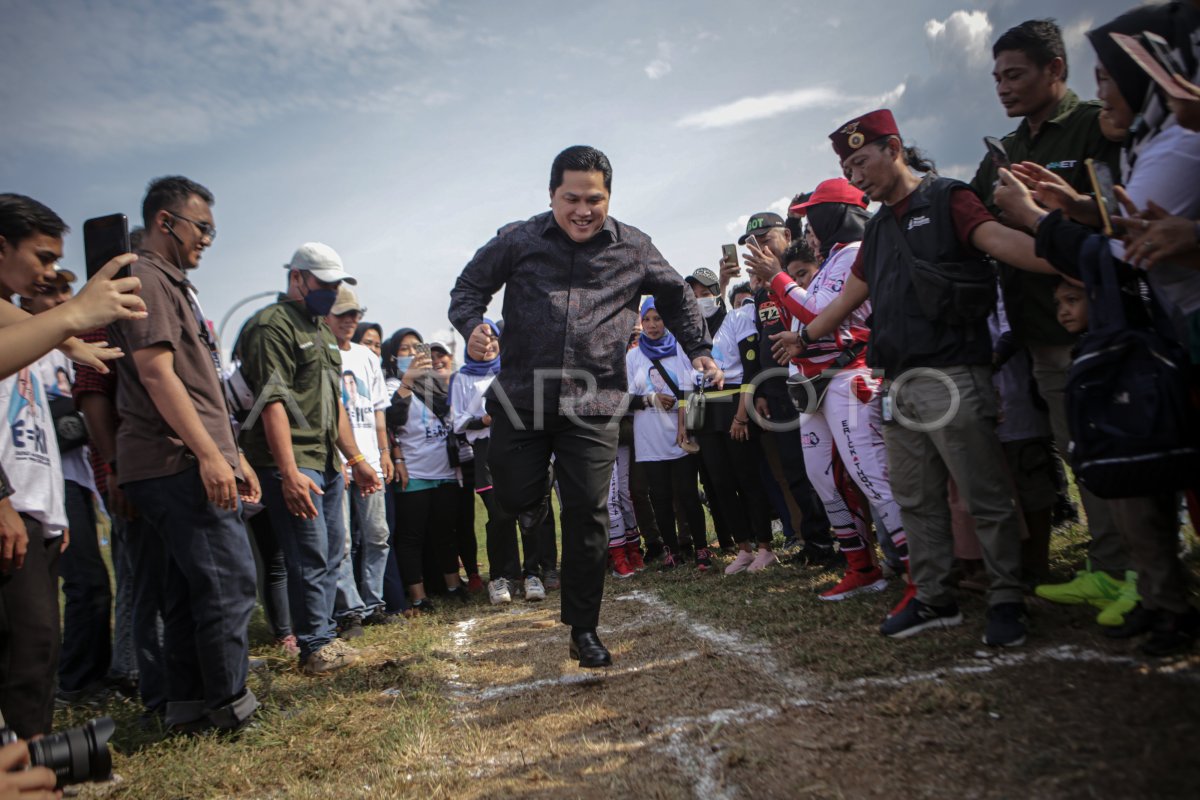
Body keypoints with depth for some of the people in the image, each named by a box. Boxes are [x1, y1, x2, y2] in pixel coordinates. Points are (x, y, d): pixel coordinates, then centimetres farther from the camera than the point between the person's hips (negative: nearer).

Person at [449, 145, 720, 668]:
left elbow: (676, 297, 21)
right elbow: (469, 287, 9)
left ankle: (583, 629, 17)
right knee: (516, 498, 1)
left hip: (593, 405, 0)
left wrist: (698, 350, 13)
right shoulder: (518, 242, 2)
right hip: (522, 396, 0)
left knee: (587, 515, 0)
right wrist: (472, 326, -12)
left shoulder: (632, 249, 6)